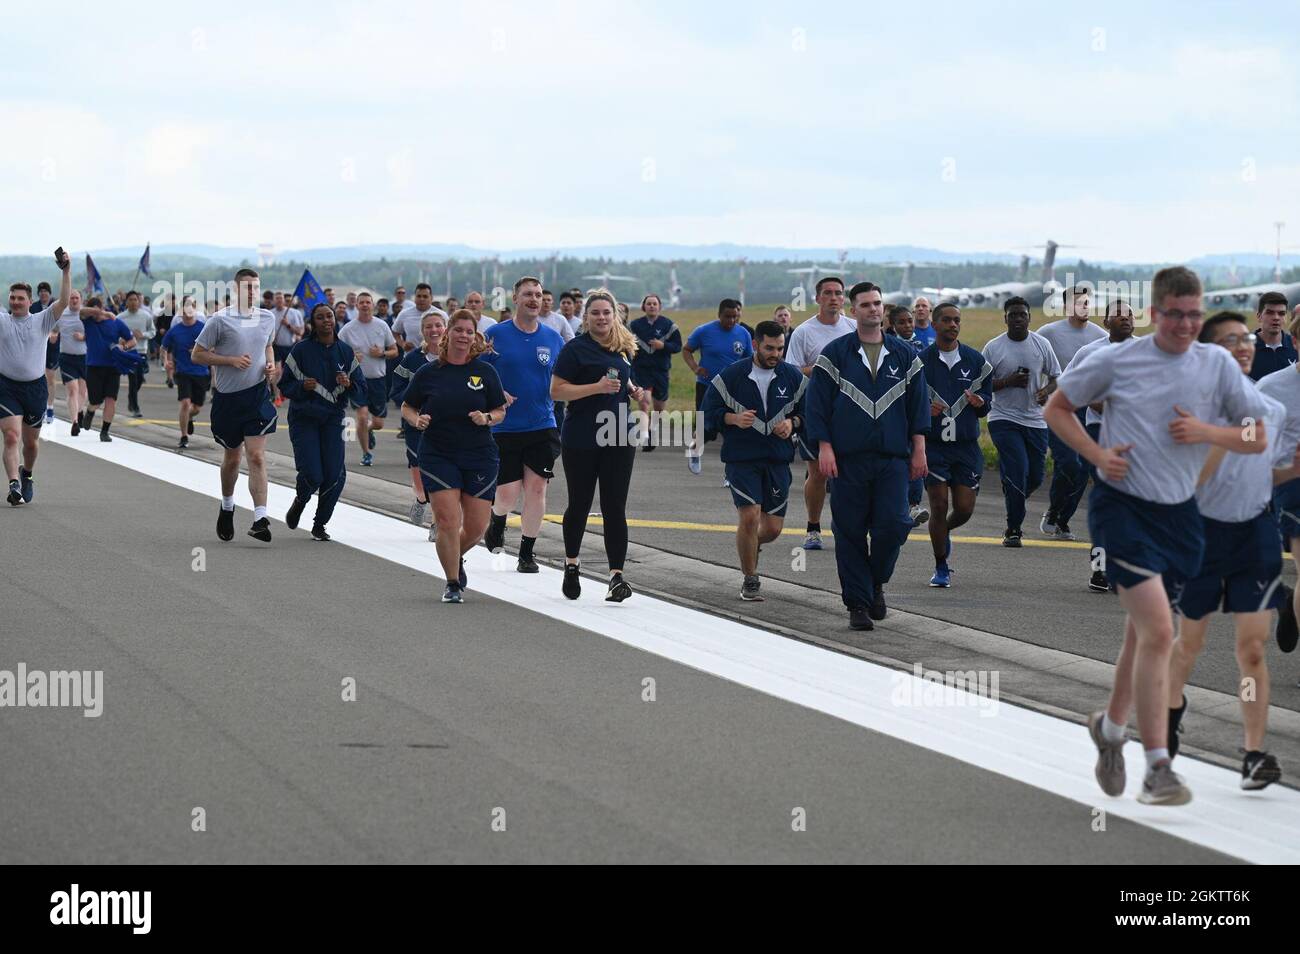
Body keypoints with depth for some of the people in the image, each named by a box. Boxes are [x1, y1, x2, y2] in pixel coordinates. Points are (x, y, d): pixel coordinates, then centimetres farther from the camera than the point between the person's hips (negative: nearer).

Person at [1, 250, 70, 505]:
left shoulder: (42, 321, 2)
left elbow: (64, 301, -10)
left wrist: (66, 271, -18)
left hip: (35, 387, 2)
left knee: (30, 441, 15)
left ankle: (27, 474, 42)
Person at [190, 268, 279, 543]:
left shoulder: (267, 318, 5)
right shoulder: (220, 320, -8)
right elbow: (196, 355, -5)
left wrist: (271, 364, 4)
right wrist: (231, 360, -16)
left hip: (258, 394, 1)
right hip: (227, 397, -1)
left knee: (257, 457, -12)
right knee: (232, 458, 13)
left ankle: (260, 520, -18)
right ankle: (227, 507, 40)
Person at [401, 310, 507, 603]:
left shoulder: (485, 371, 3)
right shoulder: (429, 372, 1)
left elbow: (501, 411, 9)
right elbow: (406, 407, 10)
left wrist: (486, 418, -12)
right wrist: (417, 420, -11)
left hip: (480, 457, 2)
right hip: (438, 455, -2)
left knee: (476, 527, 3)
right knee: (448, 522, -10)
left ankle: (455, 558, 36)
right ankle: (452, 583, 6)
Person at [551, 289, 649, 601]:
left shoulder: (624, 347, 11)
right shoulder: (576, 349, -6)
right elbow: (556, 390, -13)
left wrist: (634, 391, 7)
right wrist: (597, 387, -21)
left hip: (619, 439, 4)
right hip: (581, 441, -4)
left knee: (615, 507, -2)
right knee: (580, 504, 9)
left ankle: (616, 576, -6)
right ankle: (571, 565, 31)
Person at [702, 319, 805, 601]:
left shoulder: (793, 377, 5)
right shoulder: (731, 376, -3)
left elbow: (808, 412, 14)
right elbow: (709, 414, 1)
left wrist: (792, 422, -7)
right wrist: (734, 419, -16)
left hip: (778, 461, 3)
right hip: (741, 459, -3)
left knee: (773, 528, 3)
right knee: (749, 517, -15)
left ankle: (750, 545, 40)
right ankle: (749, 580, 3)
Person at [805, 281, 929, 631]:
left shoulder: (904, 356, 11)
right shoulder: (835, 354, 3)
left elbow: (919, 402, 13)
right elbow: (816, 402, 1)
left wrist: (918, 449, 6)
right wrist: (824, 448, -8)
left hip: (893, 458, 1)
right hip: (847, 458, -1)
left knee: (893, 524, -10)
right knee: (850, 532, -1)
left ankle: (877, 582, 17)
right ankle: (858, 604, 8)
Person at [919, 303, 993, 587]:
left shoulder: (976, 360, 6)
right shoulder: (920, 361, -1)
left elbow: (988, 401, 12)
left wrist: (980, 402, -11)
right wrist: (924, 408, -17)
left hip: (966, 446, 2)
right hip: (933, 444, -2)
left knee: (964, 508, 0)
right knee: (939, 505, -6)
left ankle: (943, 531, 36)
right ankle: (941, 568, 10)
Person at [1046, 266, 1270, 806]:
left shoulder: (1218, 364, 2)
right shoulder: (1116, 361, -4)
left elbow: (1258, 438, 6)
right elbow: (1057, 408, 8)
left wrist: (1206, 431, -12)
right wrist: (1096, 453, -7)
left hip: (1180, 514, 4)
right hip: (1121, 508, -4)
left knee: (1143, 633, 15)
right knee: (1159, 631, -17)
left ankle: (1110, 726, 41)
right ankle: (1157, 769, -14)